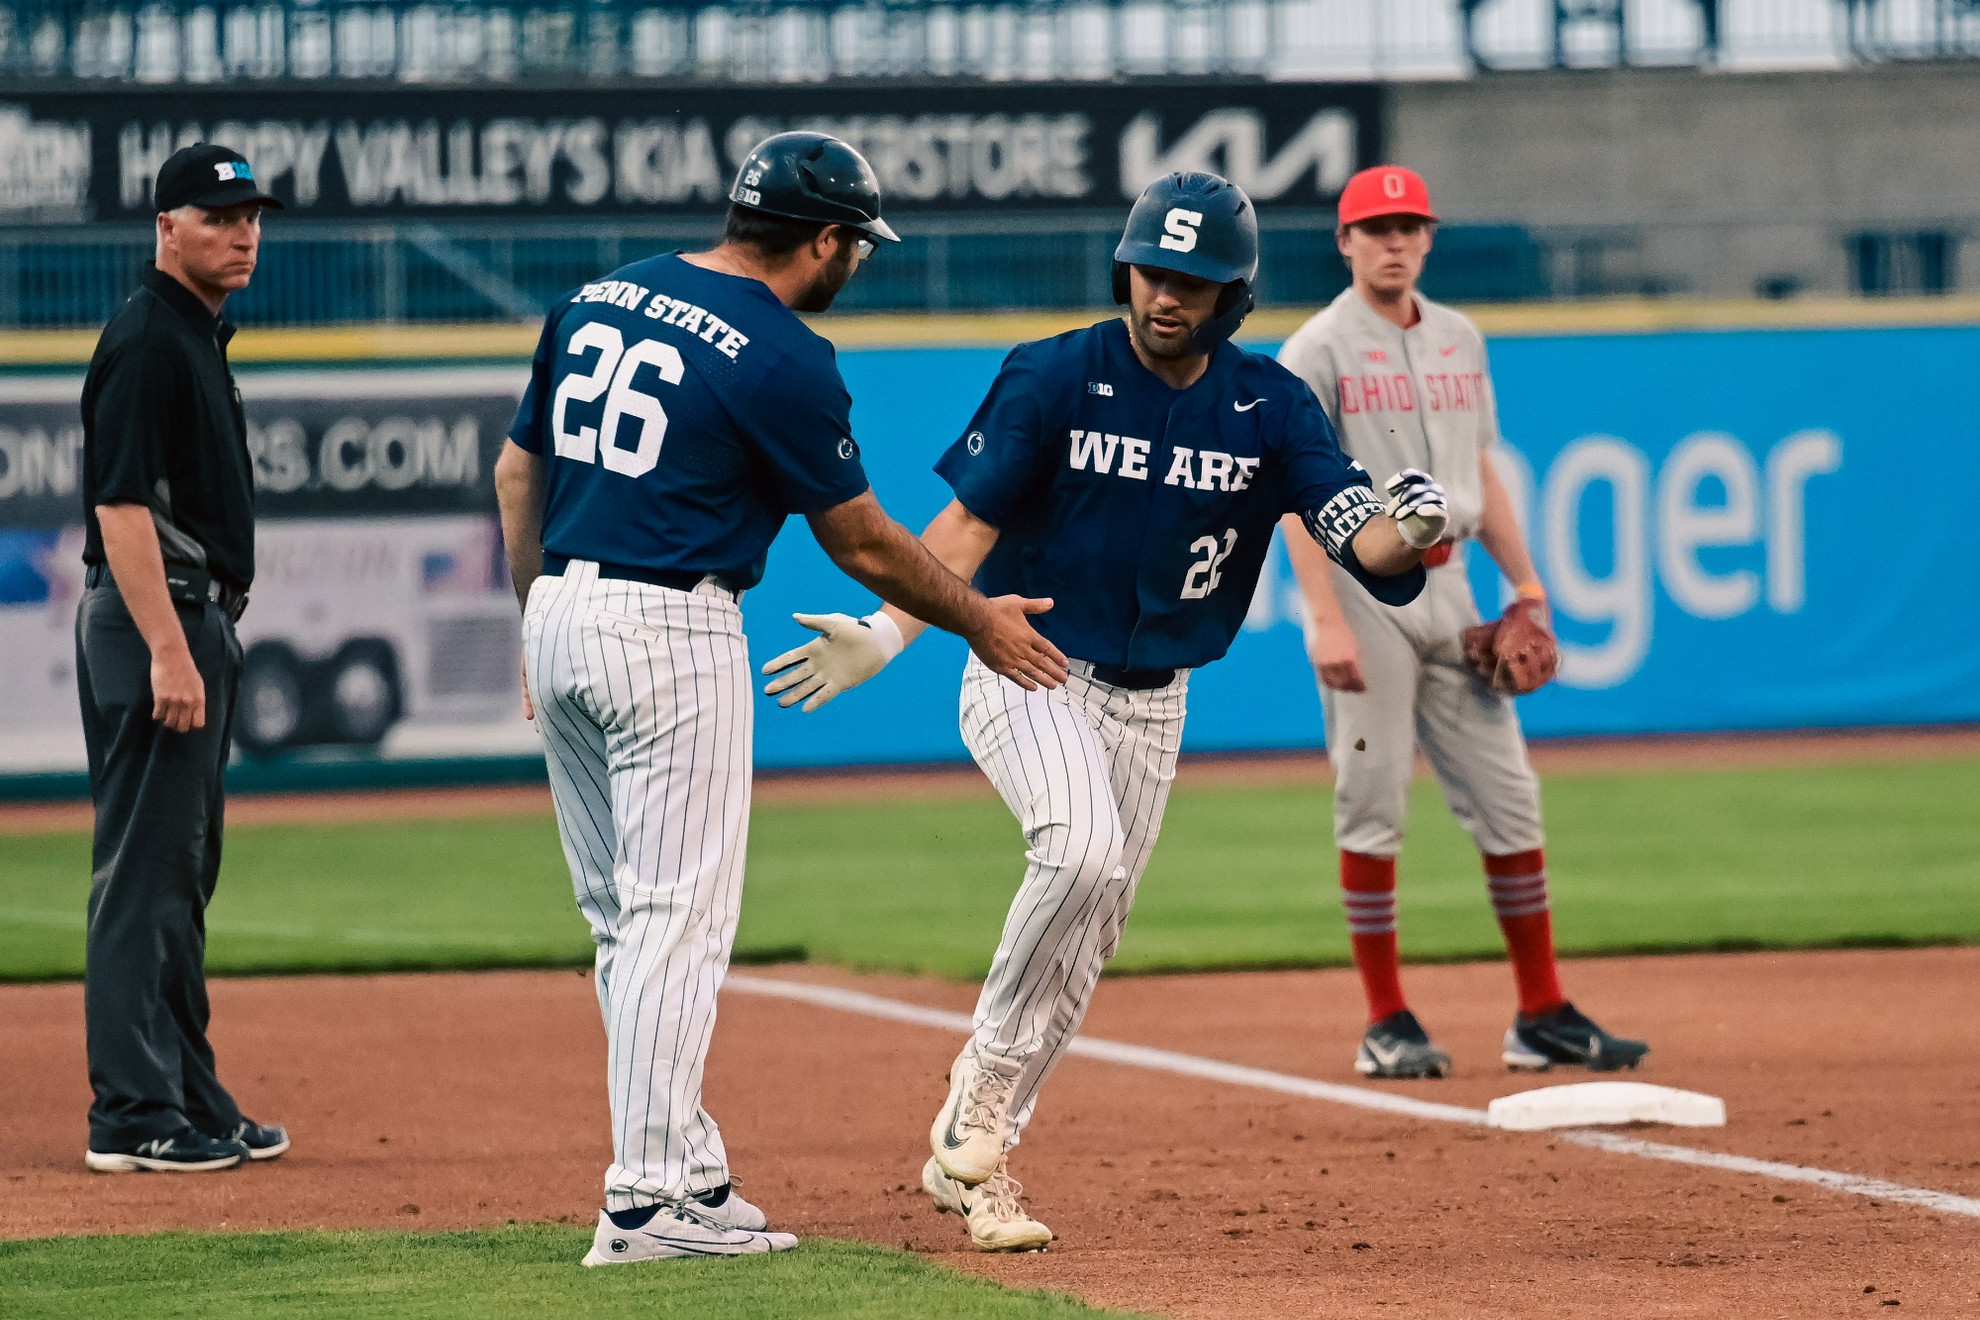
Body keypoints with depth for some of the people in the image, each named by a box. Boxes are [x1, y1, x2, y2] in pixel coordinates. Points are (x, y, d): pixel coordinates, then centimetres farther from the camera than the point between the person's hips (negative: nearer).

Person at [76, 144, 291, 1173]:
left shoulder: (200, 336, 17)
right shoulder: (146, 338, -14)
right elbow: (120, 506, -21)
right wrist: (167, 651, -26)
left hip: (195, 622, 11)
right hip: (152, 622, -11)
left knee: (184, 873, 14)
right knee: (144, 871, -9)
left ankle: (189, 1101, 20)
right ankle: (132, 1116, -9)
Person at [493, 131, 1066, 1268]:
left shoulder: (599, 301, 11)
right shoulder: (783, 358, -10)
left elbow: (517, 472, 15)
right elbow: (862, 543, -2)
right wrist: (981, 621, 12)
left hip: (558, 617, 8)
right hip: (671, 633, -8)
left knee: (626, 920, 13)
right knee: (678, 919, -5)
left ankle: (688, 1168, 18)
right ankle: (648, 1204, -7)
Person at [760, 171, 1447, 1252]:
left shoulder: (1269, 407, -3)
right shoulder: (1051, 379, -11)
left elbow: (1354, 534, -12)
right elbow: (968, 521, -13)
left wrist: (1409, 532, -36)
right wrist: (890, 631, -28)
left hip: (1149, 703, 4)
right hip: (1027, 669, -4)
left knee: (1083, 946, 6)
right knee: (1082, 850, -30)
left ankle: (971, 1156, 20)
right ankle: (986, 1084, -14)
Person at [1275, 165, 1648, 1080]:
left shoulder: (1459, 341, 14)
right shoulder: (1319, 351, -5)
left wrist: (1527, 589, 11)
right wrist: (1326, 619, -20)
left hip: (1448, 586, 6)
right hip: (1364, 588, -6)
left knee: (1507, 798, 4)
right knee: (1372, 807, -3)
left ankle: (1543, 1015, 9)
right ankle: (1387, 1026, 2)